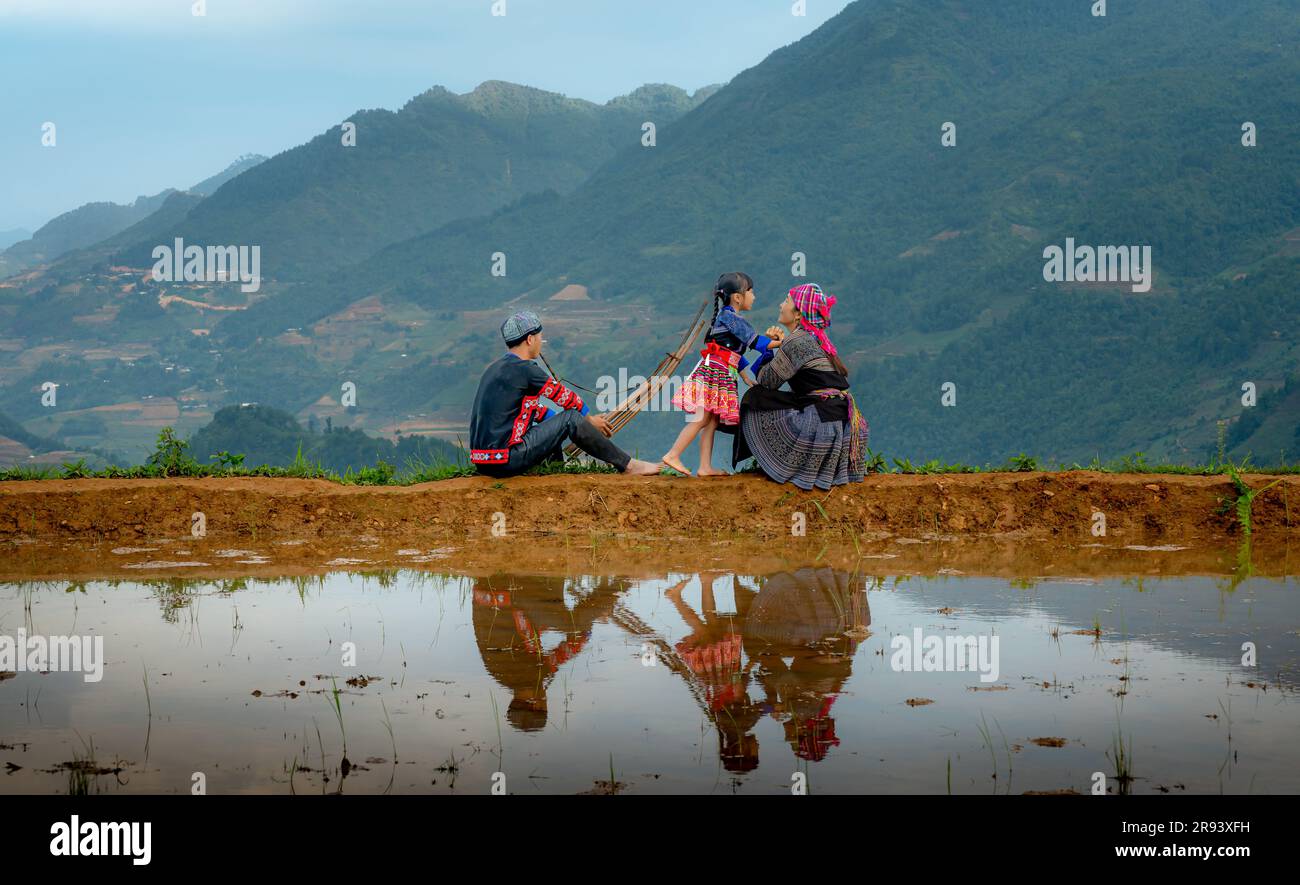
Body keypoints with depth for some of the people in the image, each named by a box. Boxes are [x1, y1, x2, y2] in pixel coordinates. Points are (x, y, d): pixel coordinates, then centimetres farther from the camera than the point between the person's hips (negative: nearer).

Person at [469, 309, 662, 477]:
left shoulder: (495, 369, 17)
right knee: (571, 418, -3)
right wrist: (589, 418, 20)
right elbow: (565, 397, 0)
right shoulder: (525, 370, -11)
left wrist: (585, 419, 28)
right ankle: (628, 465, 4)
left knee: (551, 426, 28)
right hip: (506, 461, -9)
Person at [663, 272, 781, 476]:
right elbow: (754, 341, -16)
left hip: (724, 375, 10)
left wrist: (747, 376, 24)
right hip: (713, 371, -10)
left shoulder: (731, 318, 21)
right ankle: (673, 455, -11)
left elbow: (736, 353, 26)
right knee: (702, 419, -11)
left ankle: (705, 467, 6)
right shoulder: (728, 316, -10)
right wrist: (781, 343, -11)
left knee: (713, 421, 7)